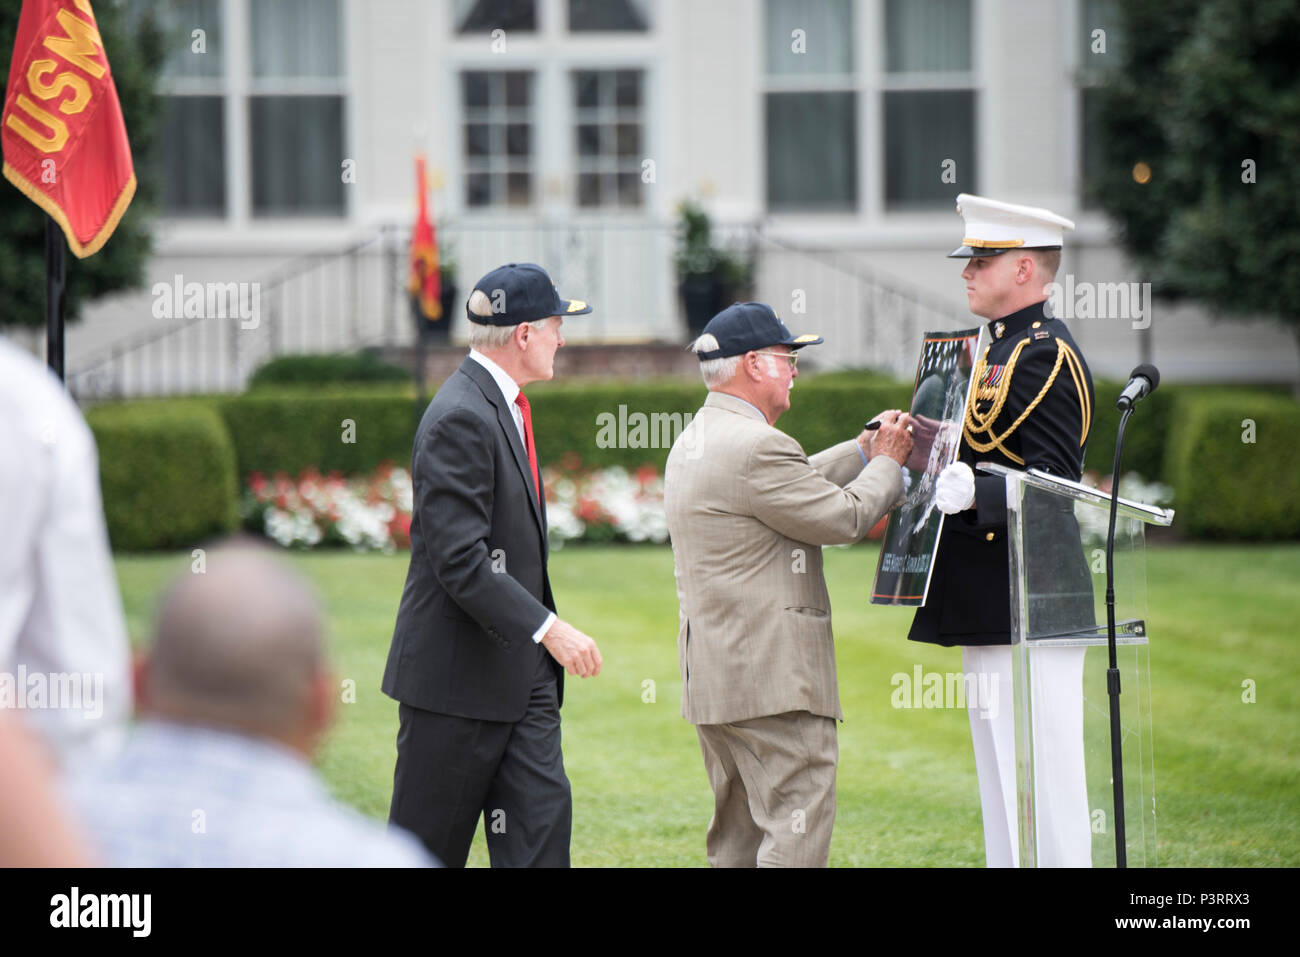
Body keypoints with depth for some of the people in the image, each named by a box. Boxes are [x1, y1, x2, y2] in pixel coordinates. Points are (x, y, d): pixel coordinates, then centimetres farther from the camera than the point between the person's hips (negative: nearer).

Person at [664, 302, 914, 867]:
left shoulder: (693, 442, 16)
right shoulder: (755, 445, -18)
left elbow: (799, 485, 24)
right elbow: (845, 517, -12)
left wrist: (864, 450, 20)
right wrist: (887, 463, 5)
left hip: (713, 676, 11)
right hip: (772, 677, -11)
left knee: (738, 835, 14)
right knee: (797, 825, -10)